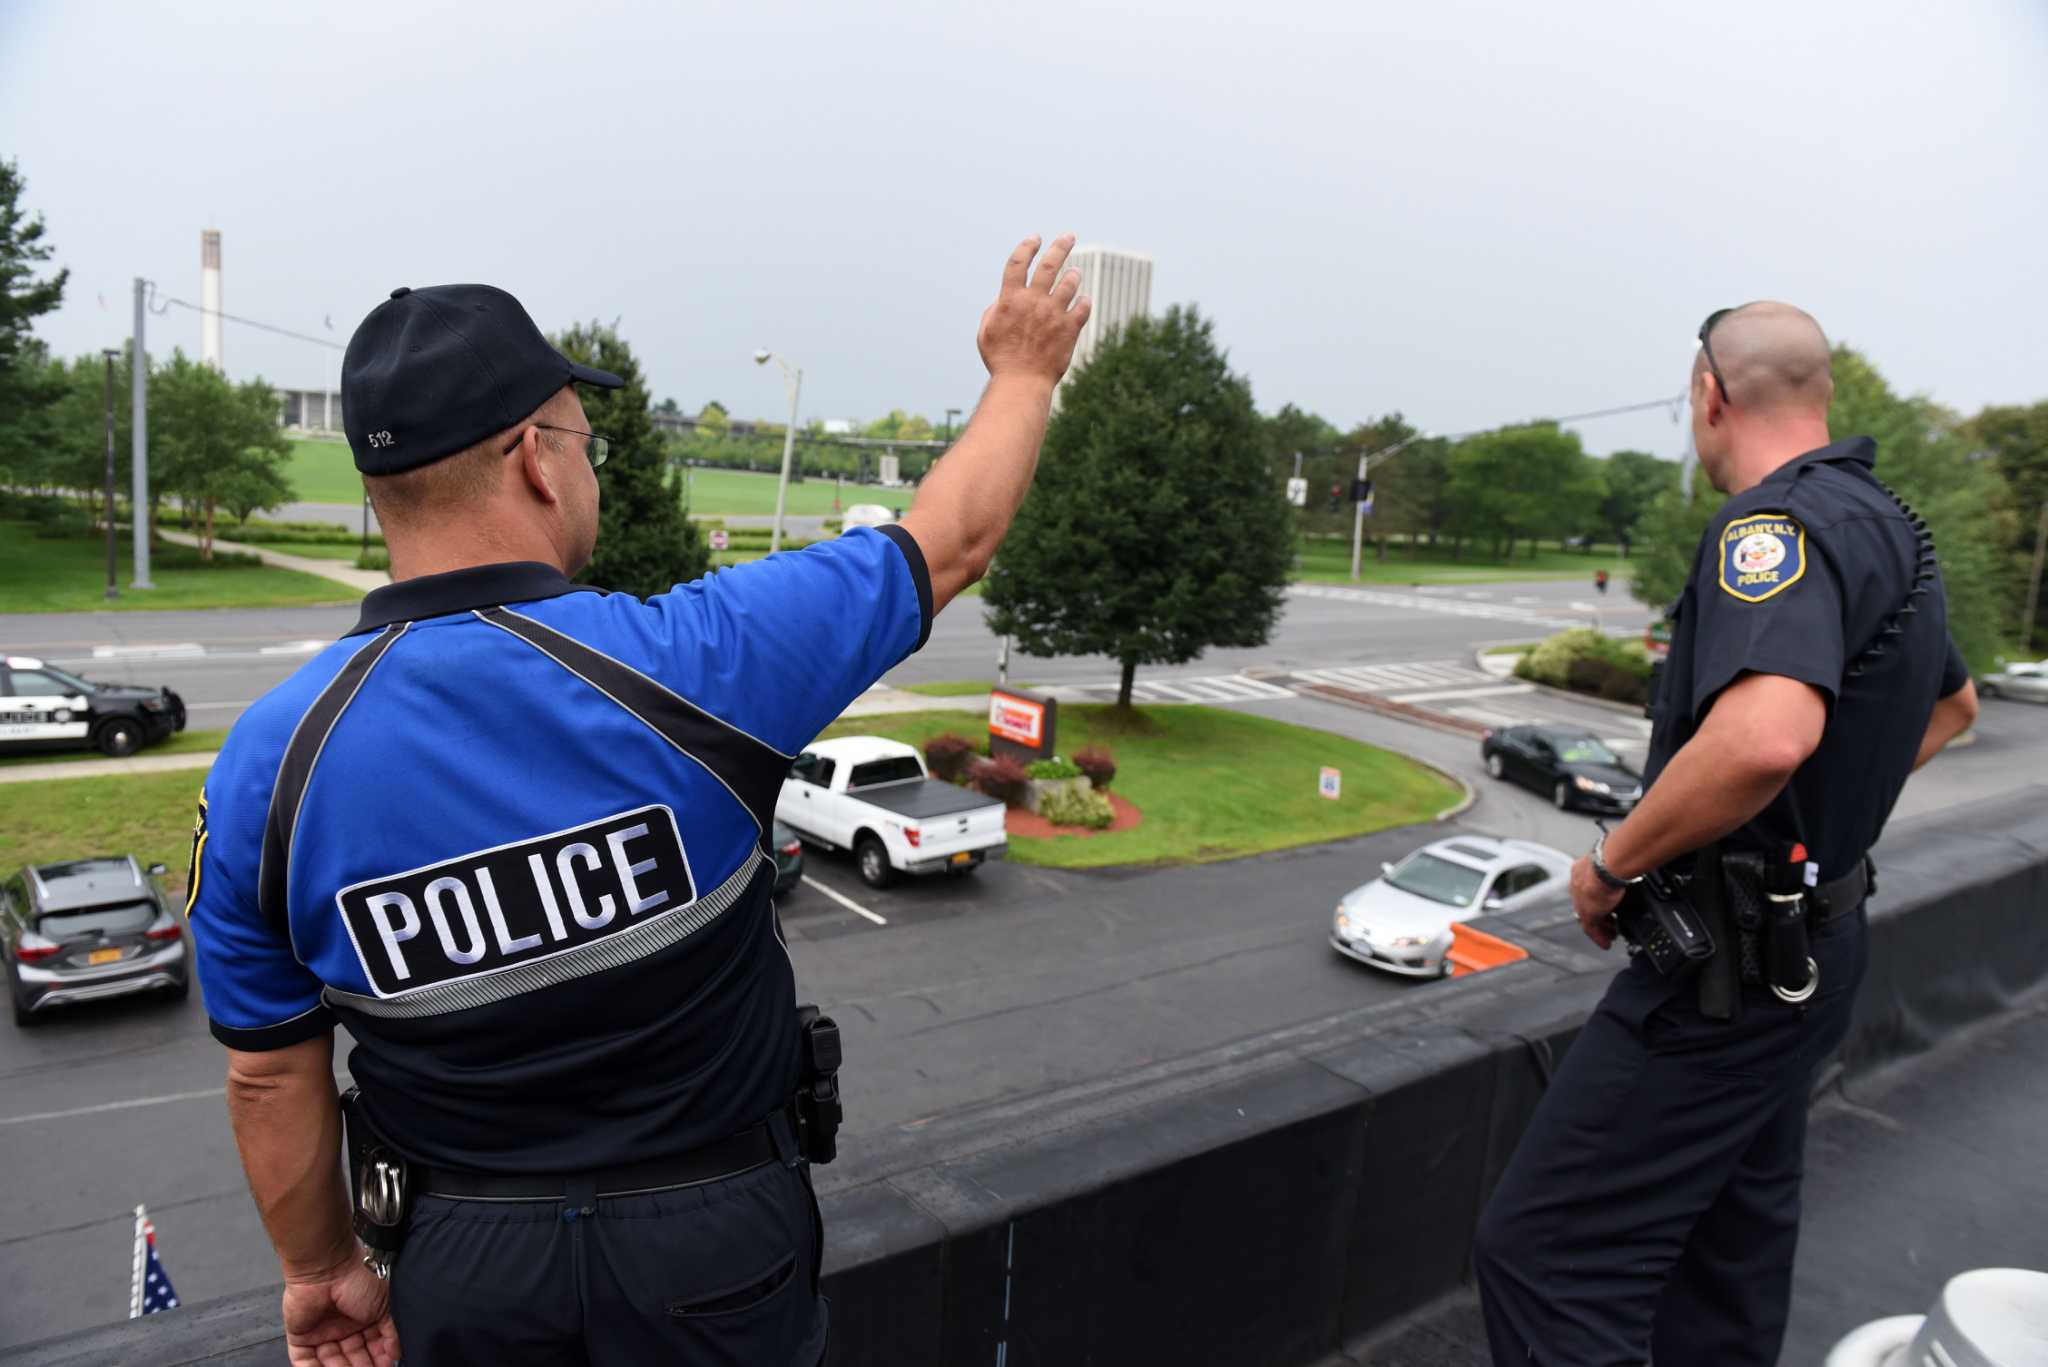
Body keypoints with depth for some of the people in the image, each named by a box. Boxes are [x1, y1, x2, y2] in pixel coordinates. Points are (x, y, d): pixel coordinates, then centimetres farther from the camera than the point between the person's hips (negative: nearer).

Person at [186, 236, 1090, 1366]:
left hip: (461, 1272, 3)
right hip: (711, 1246, -2)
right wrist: (1025, 369, 7)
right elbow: (949, 542, -10)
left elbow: (271, 1076, -3)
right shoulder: (692, 665, -25)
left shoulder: (270, 764, -15)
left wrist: (321, 1270, 14)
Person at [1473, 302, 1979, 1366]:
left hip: (1726, 968, -10)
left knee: (1544, 1251, -8)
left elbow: (1766, 737, -39)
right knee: (1728, 1259, 21)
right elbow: (1952, 705, 30)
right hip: (1809, 945, 10)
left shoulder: (1778, 521, -20)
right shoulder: (1888, 525, 12)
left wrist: (1611, 865, -24)